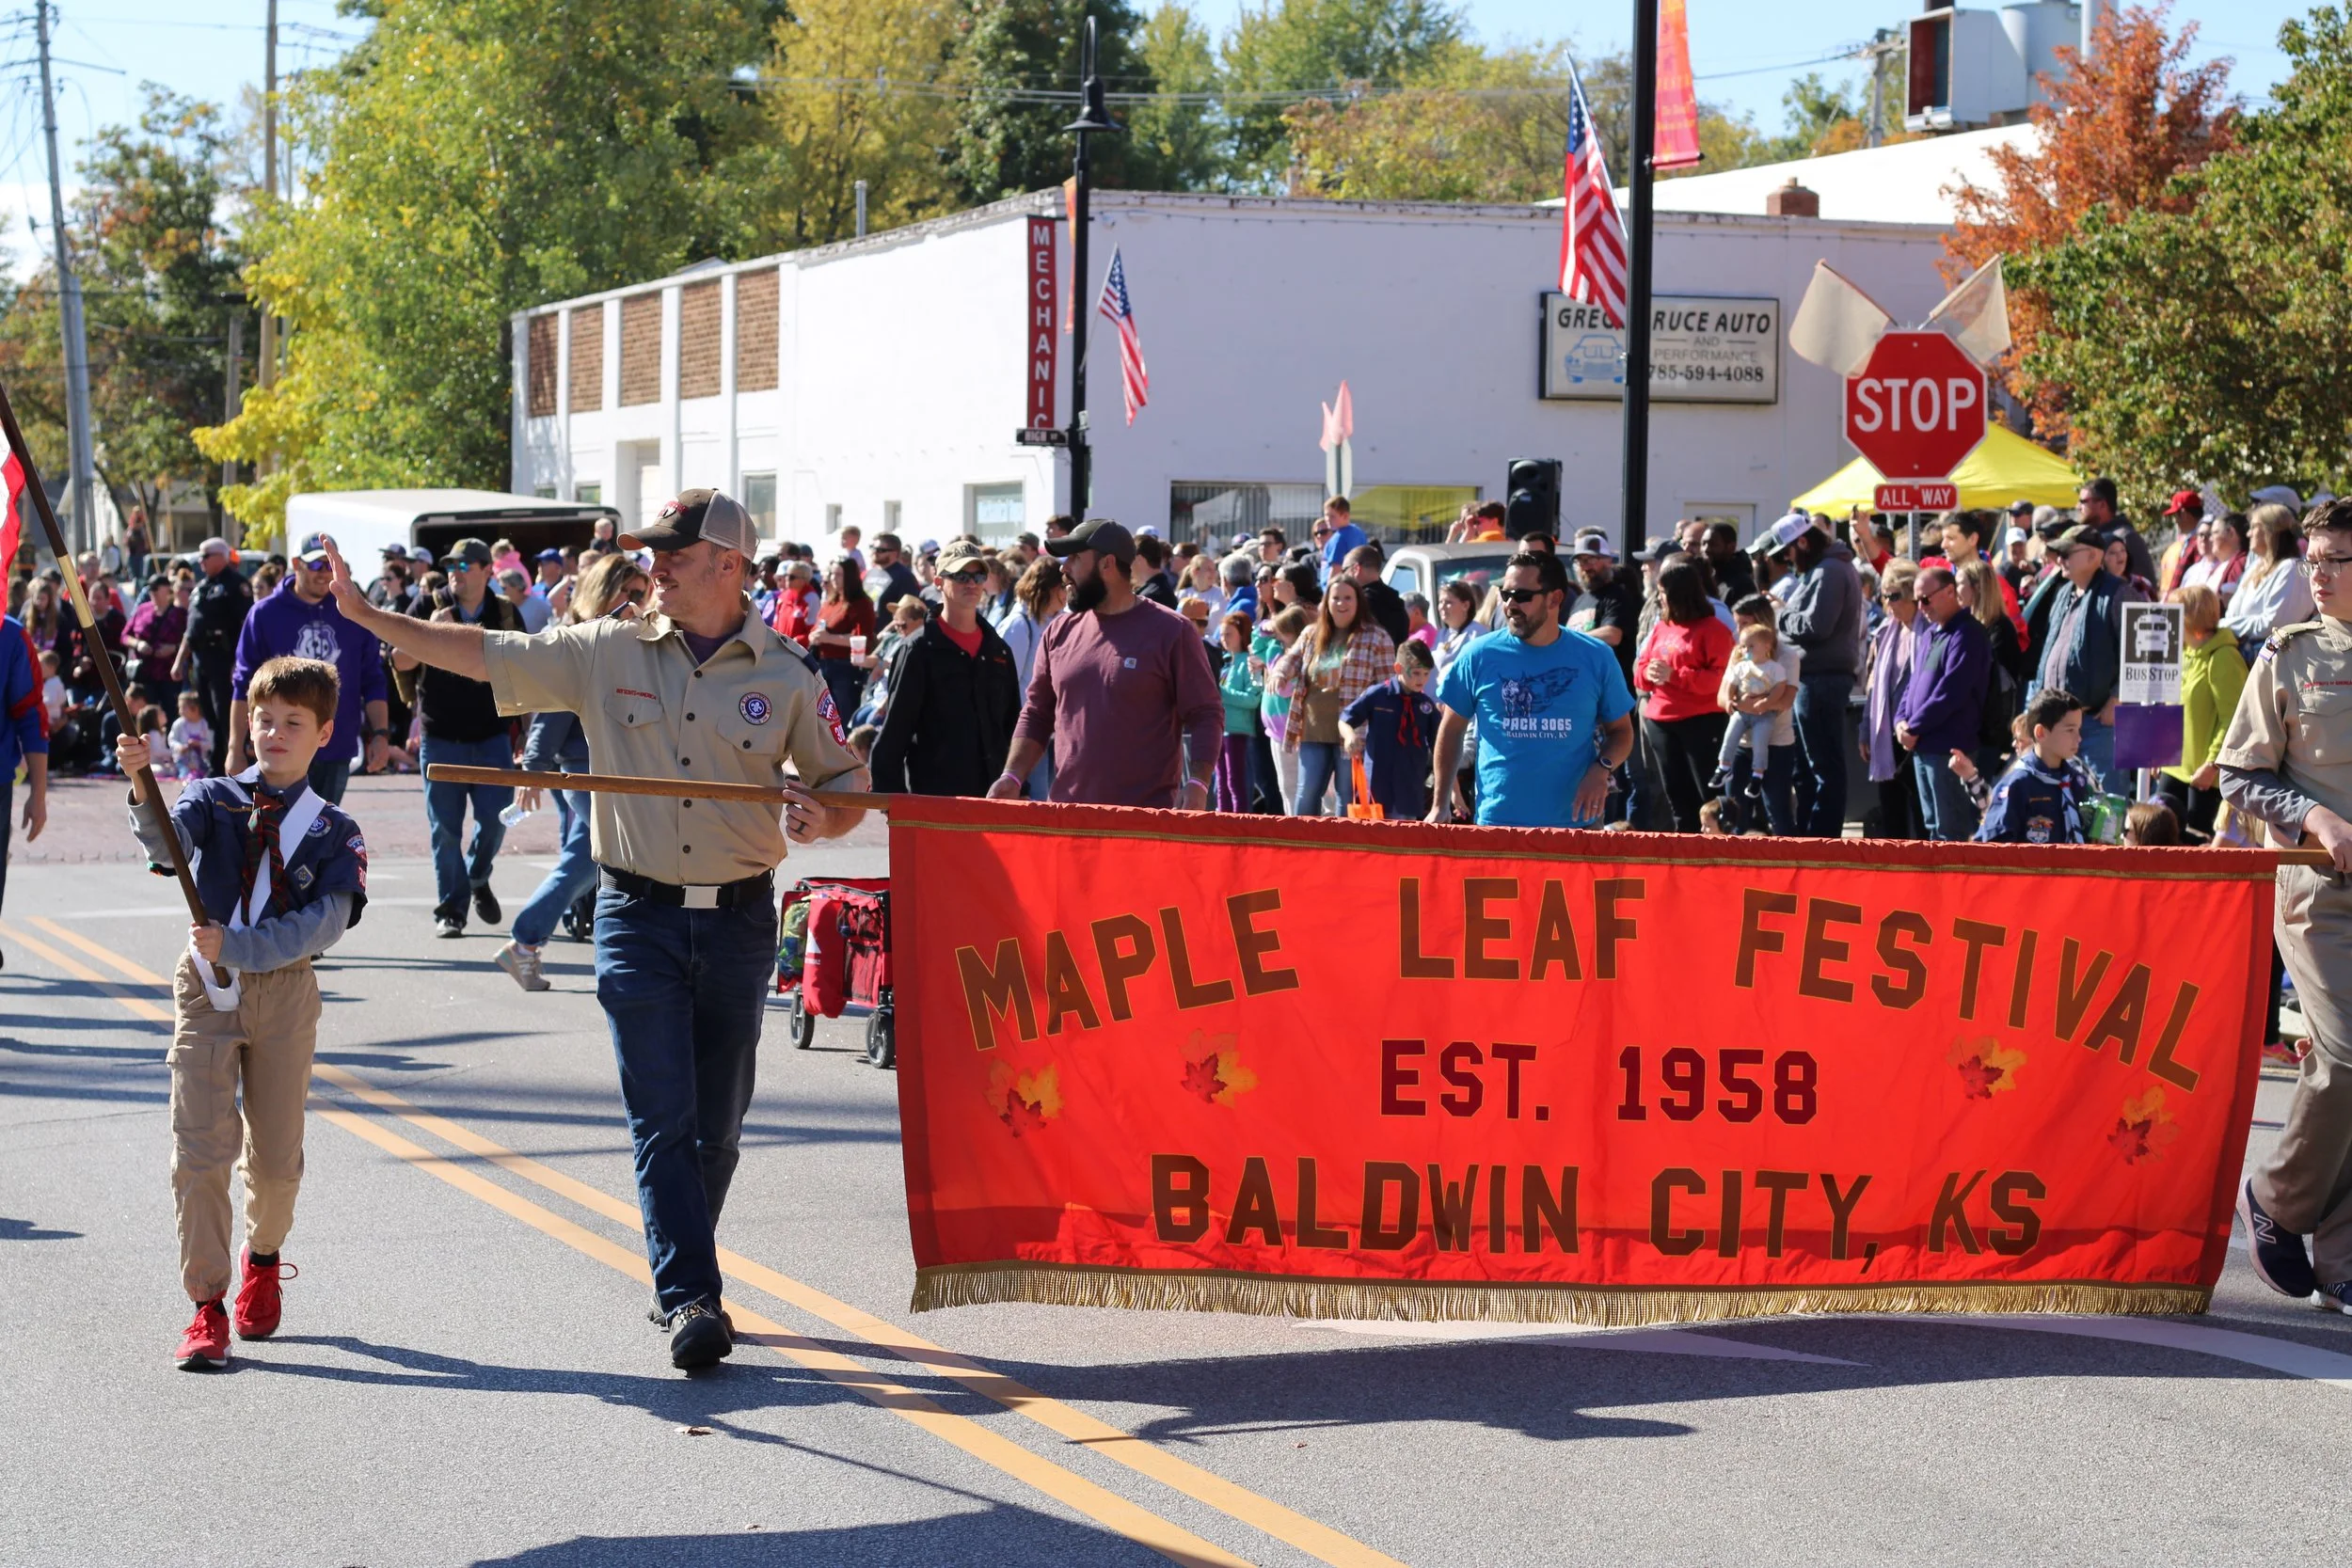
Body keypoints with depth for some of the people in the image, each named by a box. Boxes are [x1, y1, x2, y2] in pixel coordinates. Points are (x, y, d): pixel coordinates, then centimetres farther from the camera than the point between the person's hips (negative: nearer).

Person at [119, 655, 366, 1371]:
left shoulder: (334, 833, 2)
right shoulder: (213, 800, 3)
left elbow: (325, 924, -11)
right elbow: (167, 844, -19)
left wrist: (236, 946, -24)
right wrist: (145, 796, -41)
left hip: (285, 991, 1)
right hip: (207, 984, -1)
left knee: (275, 1153, 8)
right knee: (201, 1150, -7)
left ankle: (262, 1261, 38)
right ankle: (207, 1307, -1)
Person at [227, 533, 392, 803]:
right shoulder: (265, 614, 0)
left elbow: (372, 680, 10)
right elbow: (243, 684, 2)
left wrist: (381, 733, -1)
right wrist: (236, 750, -2)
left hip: (338, 752, 3)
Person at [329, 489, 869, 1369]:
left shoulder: (787, 676, 1)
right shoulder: (605, 654, 2)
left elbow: (847, 789, 9)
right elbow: (480, 654, 4)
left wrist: (819, 820, -13)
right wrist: (367, 616, -1)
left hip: (738, 922, 1)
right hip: (638, 914, 0)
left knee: (718, 1124, 8)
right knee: (661, 1119, -8)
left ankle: (679, 1279, 25)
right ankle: (689, 1298, -10)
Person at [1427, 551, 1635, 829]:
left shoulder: (1597, 658, 1)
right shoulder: (1479, 657, 0)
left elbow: (1621, 730, 9)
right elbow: (1451, 731, 7)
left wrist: (1601, 769, -11)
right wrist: (1440, 805, 2)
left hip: (1575, 822, 0)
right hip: (1496, 823, 0)